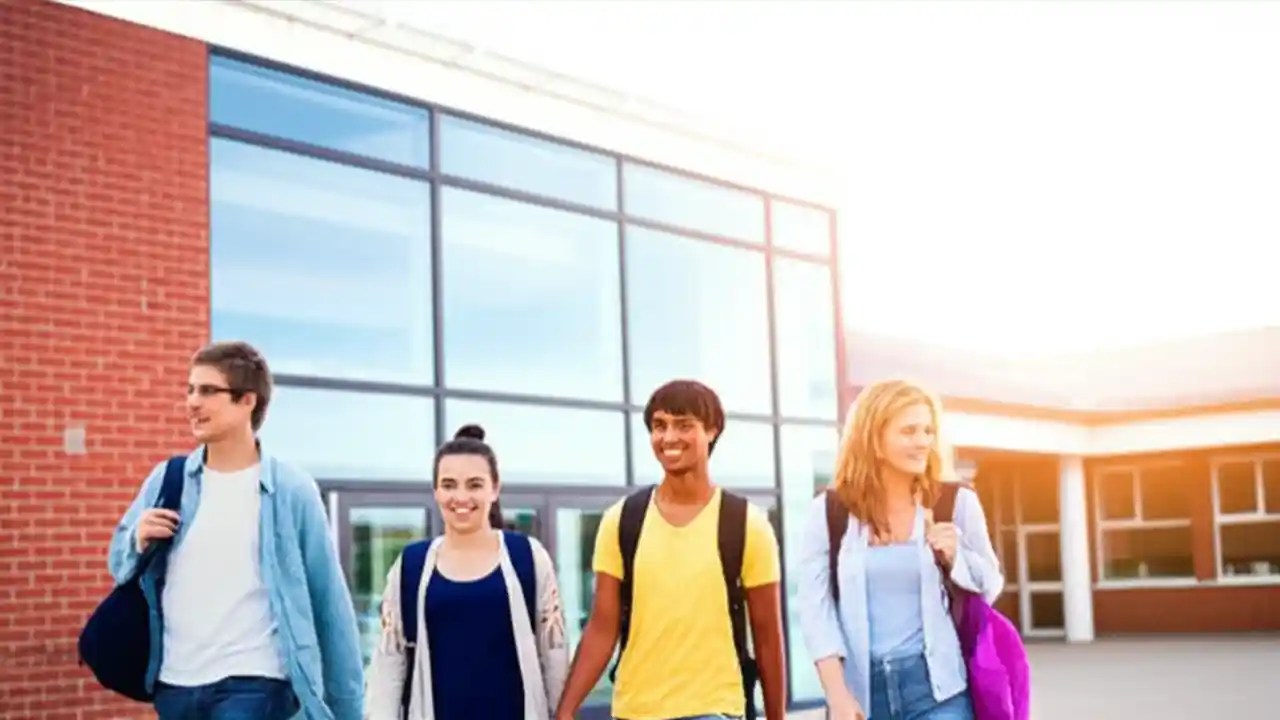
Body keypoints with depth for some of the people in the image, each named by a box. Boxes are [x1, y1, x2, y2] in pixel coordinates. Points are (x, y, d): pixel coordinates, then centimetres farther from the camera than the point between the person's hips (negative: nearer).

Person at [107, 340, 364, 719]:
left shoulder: (290, 489, -6)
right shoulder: (166, 480, 5)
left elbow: (329, 604, -3)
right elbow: (120, 565, 16)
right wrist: (138, 541, -8)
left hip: (252, 683, -5)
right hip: (174, 683, 5)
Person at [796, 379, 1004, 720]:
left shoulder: (956, 503, 4)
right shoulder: (828, 512, 1)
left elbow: (990, 587, 11)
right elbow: (815, 603, -1)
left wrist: (954, 556, -11)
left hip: (934, 686, 0)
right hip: (862, 688, 1)